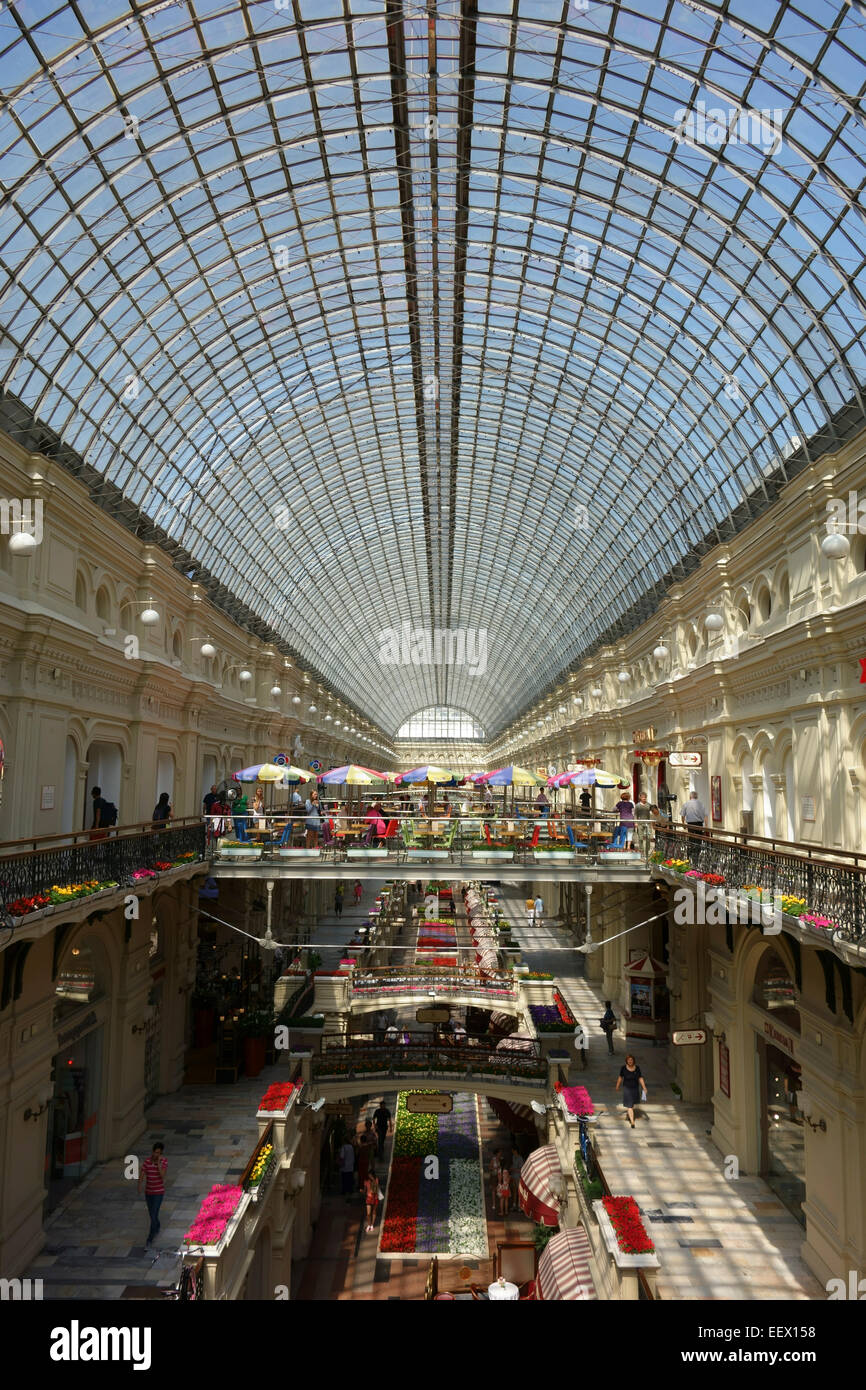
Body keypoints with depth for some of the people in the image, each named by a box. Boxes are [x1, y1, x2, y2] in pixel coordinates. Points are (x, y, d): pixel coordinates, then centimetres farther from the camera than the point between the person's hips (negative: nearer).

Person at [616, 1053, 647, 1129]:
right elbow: (620, 1077, -1)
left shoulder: (637, 1068, -11)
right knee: (629, 1105, -8)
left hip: (635, 1088, 3)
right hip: (627, 1088, -3)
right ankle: (632, 1122, -5)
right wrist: (617, 1086, 9)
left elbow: (640, 1078, -5)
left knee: (633, 1104, 22)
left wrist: (644, 1088, -12)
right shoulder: (623, 1068, -15)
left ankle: (629, 1114, 49)